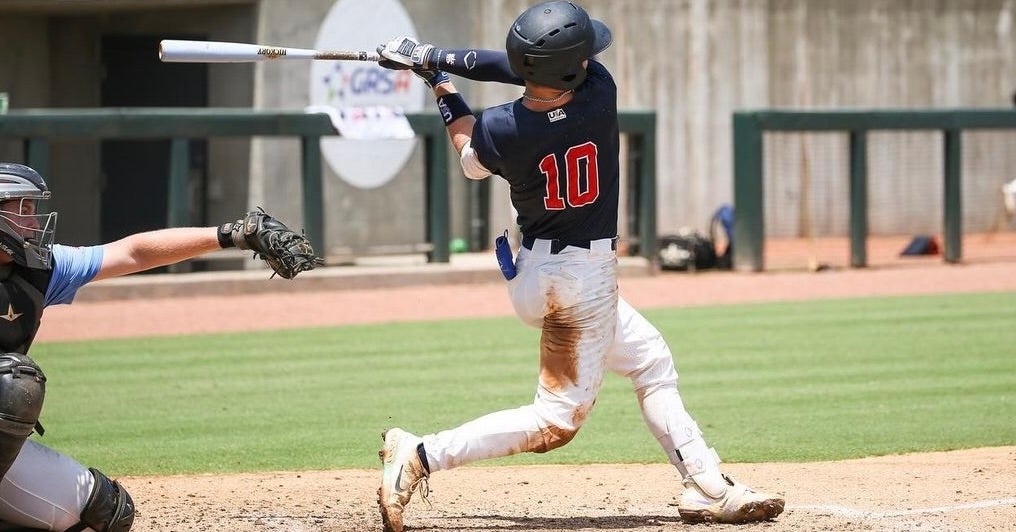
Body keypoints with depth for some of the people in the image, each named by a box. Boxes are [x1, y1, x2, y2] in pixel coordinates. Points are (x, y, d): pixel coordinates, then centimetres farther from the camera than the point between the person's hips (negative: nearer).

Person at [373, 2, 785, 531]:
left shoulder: (501, 130, -18)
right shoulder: (599, 91, -25)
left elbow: (472, 159, 5)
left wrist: (441, 86, 14)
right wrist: (439, 59, -10)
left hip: (535, 269, 5)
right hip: (585, 276, -5)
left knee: (651, 362, 22)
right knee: (557, 420, 2)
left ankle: (708, 487, 25)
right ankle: (423, 455, -11)